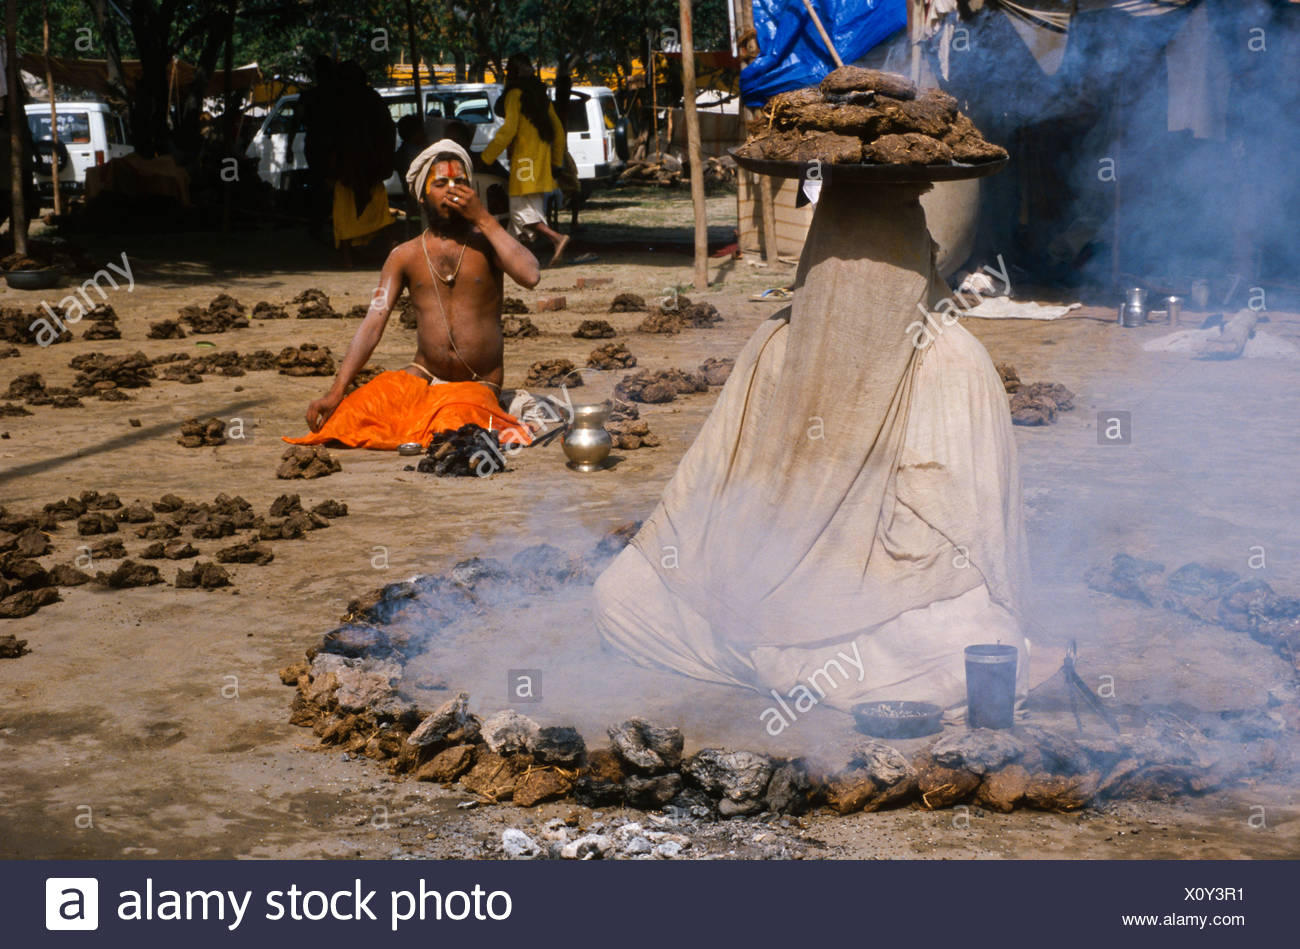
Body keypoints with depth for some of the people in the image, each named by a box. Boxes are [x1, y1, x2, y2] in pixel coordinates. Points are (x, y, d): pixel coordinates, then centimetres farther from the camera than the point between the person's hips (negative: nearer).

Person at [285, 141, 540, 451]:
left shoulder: (486, 242, 4)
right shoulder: (405, 256, 9)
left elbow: (530, 276, -17)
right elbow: (373, 322, -1)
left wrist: (483, 218, -12)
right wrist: (335, 393, -13)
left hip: (477, 388, -2)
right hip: (421, 379, 2)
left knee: (451, 430, -34)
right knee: (351, 417, -23)